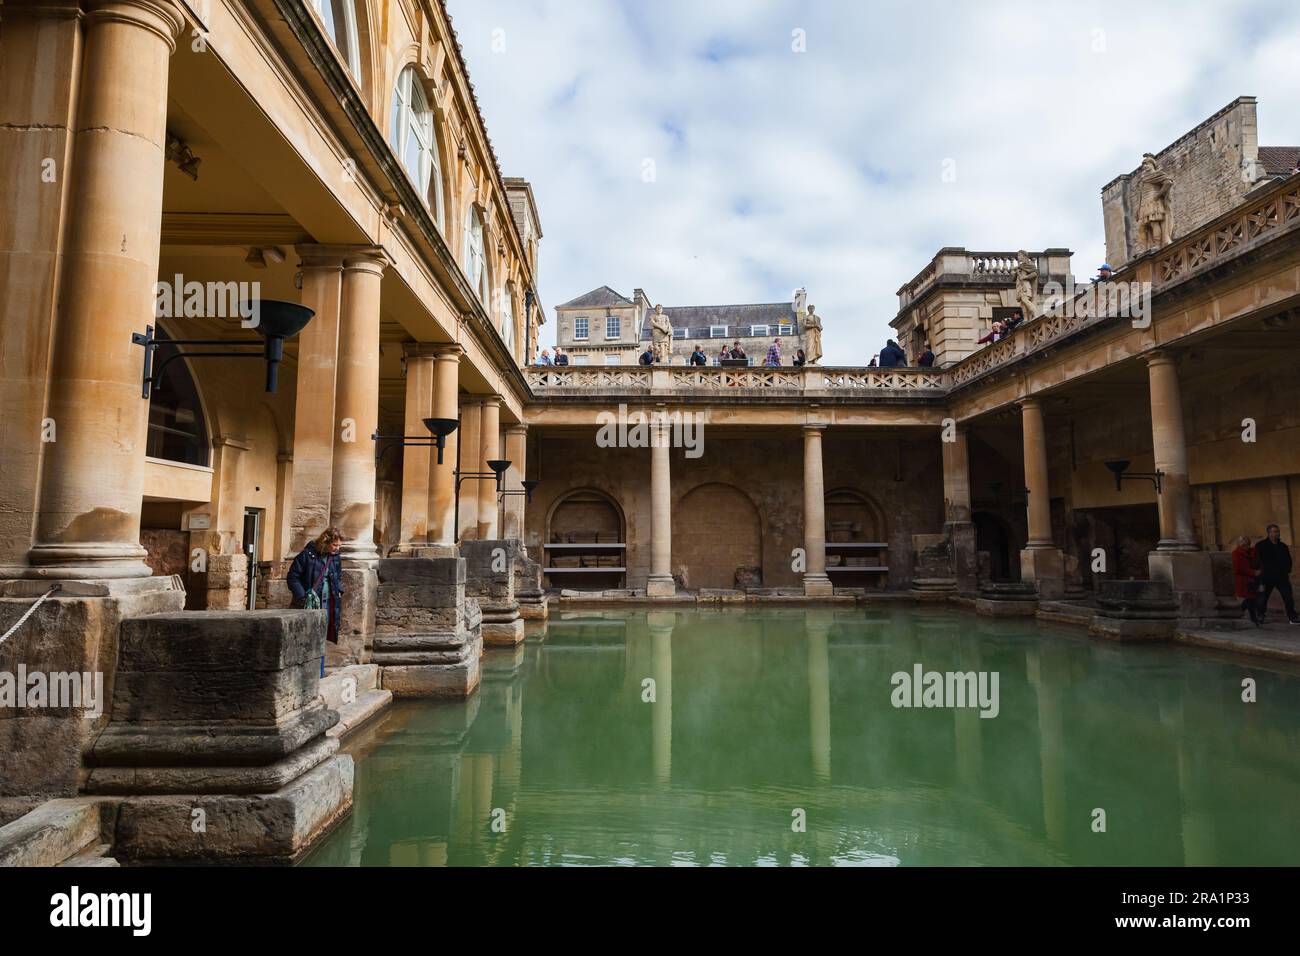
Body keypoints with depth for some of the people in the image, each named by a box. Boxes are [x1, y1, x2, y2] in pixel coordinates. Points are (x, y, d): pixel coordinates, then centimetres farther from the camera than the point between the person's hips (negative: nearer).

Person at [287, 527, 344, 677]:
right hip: (308, 604, -5)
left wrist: (339, 591, 6)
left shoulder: (336, 559, 6)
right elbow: (292, 577, -9)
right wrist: (303, 596, -15)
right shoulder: (307, 555, -11)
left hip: (327, 605, 5)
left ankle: (319, 676, 17)